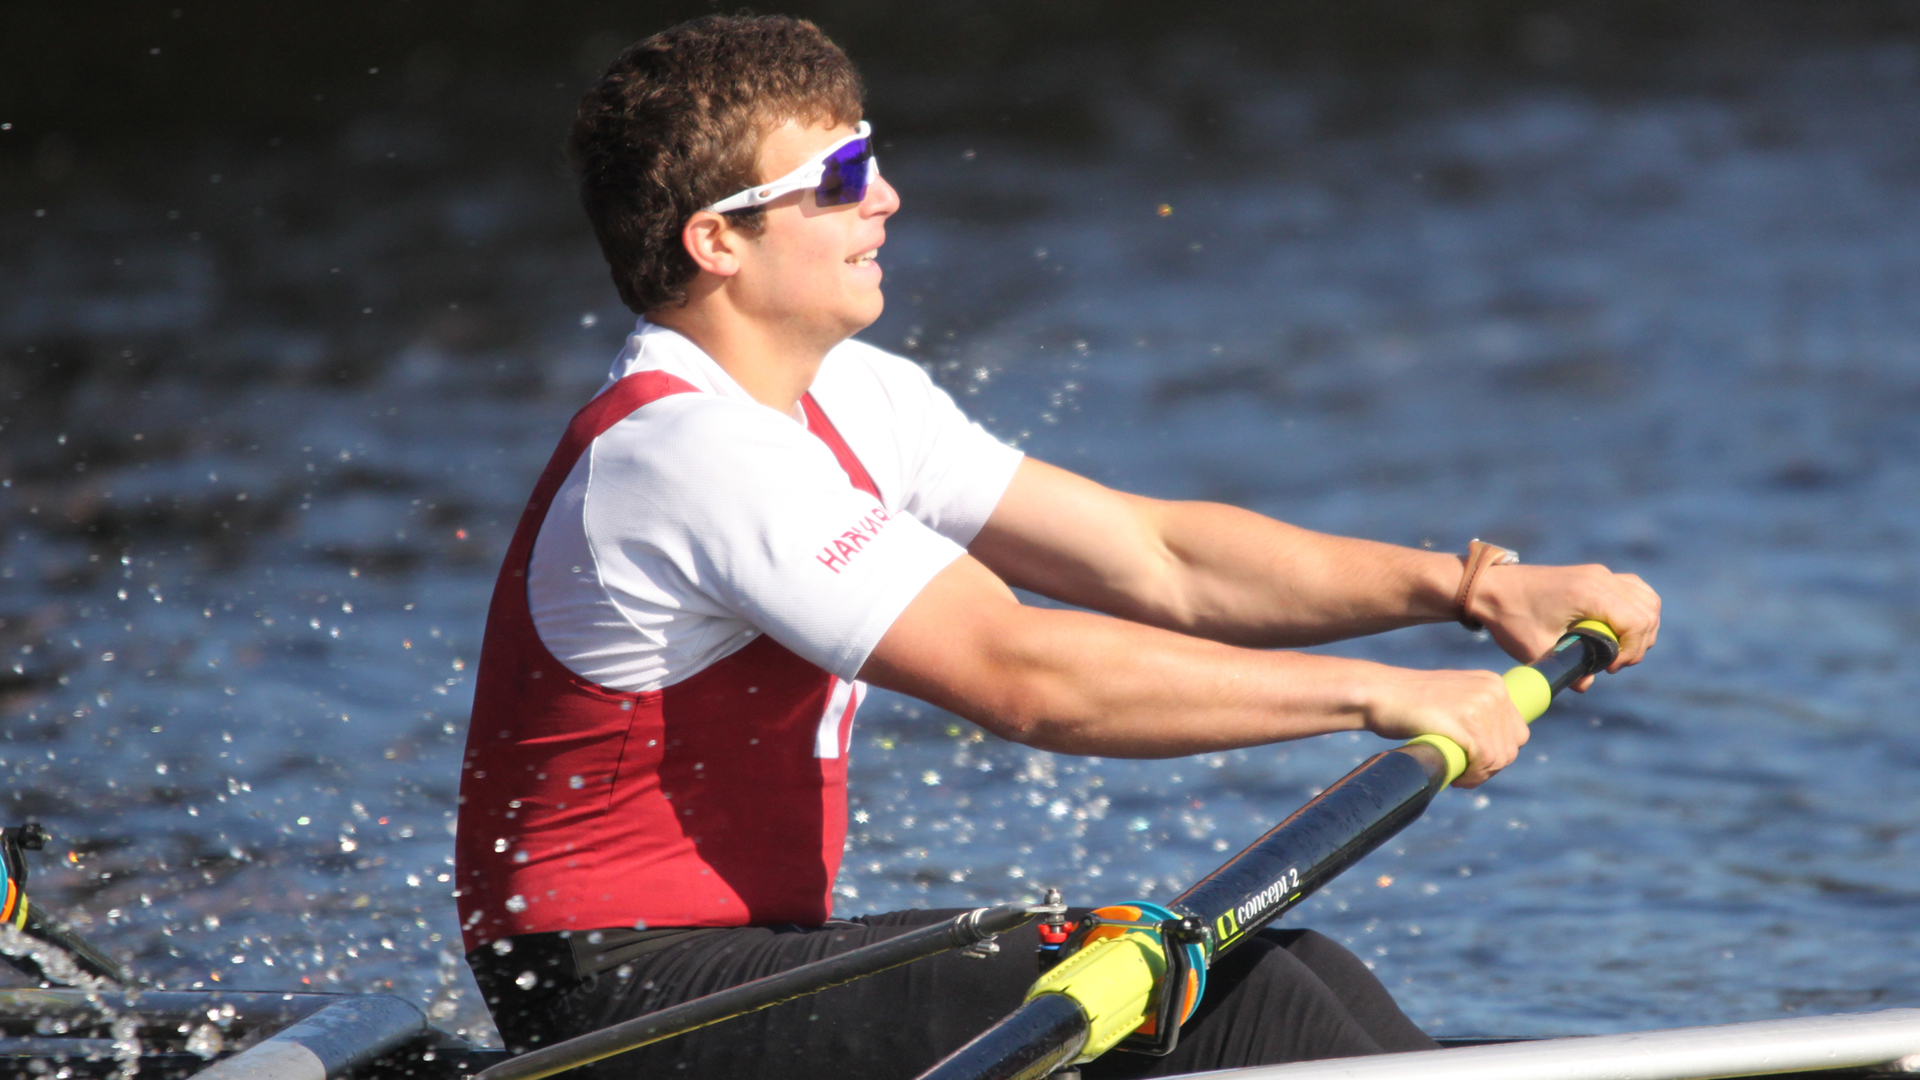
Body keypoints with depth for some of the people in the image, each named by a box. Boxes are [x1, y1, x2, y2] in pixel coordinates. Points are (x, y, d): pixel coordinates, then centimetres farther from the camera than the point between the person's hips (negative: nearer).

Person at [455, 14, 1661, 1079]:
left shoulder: (849, 397, 10)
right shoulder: (689, 450, -21)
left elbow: (1152, 560, 8)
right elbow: (1022, 674, -27)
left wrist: (1465, 584, -3)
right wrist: (1382, 696, -24)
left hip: (748, 957, 9)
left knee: (1287, 968, -1)